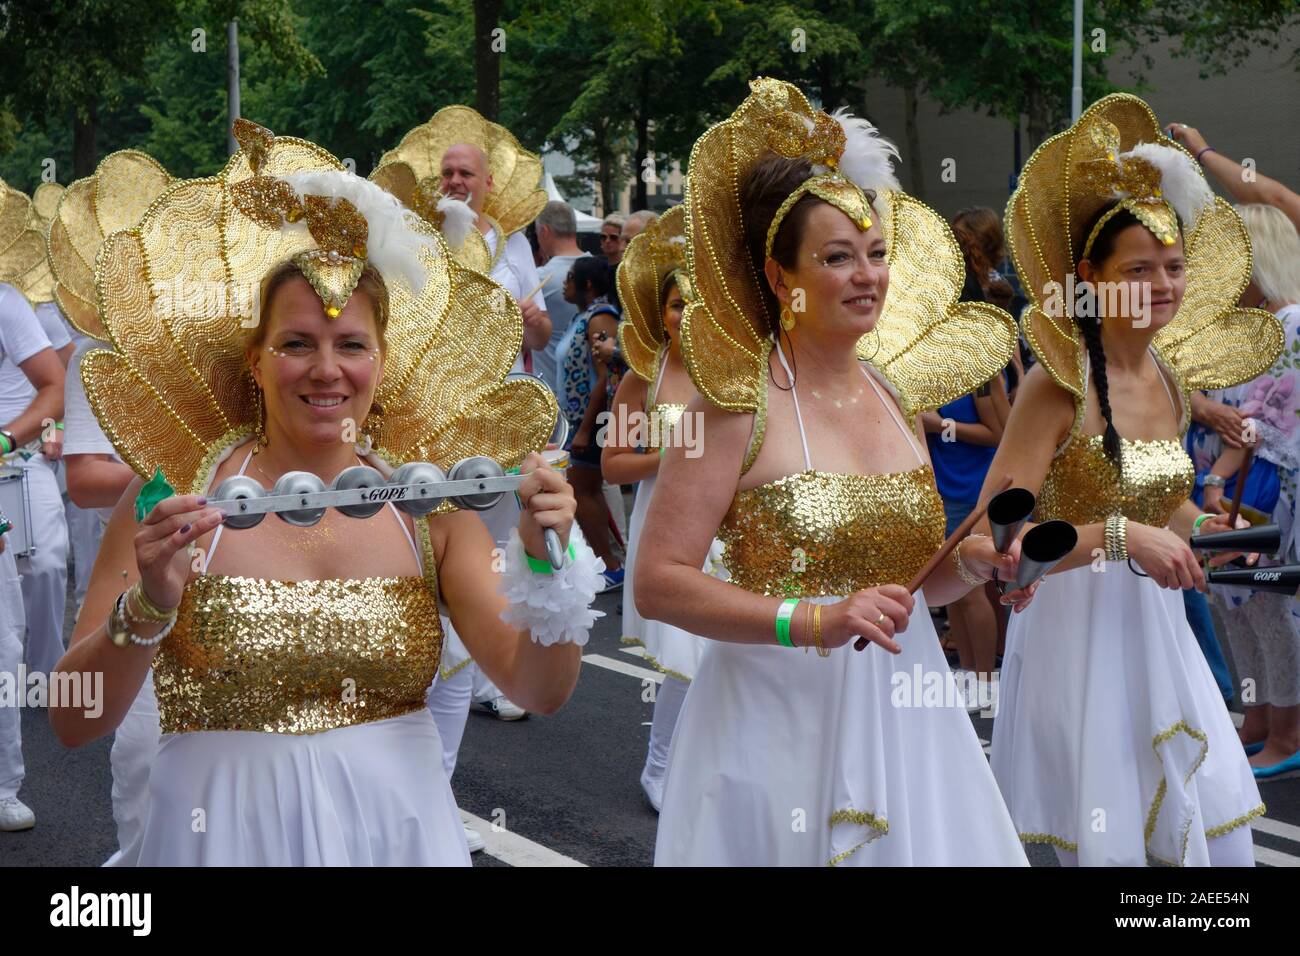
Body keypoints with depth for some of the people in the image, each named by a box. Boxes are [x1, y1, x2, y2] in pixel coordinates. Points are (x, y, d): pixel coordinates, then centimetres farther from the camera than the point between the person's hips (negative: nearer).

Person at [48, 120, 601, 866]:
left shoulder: (428, 505, -1)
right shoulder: (174, 497, -8)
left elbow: (540, 690, -3)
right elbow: (73, 722, -10)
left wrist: (546, 564, -20)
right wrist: (147, 608, -26)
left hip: (399, 828, 2)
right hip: (233, 833, -2)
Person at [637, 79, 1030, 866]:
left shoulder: (896, 393, 8)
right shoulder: (739, 404, -12)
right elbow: (659, 583, -17)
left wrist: (973, 565, 0)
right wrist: (813, 622, -22)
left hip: (899, 711, 6)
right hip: (784, 722, -6)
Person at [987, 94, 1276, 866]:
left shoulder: (1173, 380, 6)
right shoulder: (1059, 384, -16)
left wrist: (1200, 527, 1)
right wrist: (1120, 538, -28)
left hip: (1158, 628, 7)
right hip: (1078, 634, -7)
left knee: (1224, 840, 8)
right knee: (1104, 845, 2)